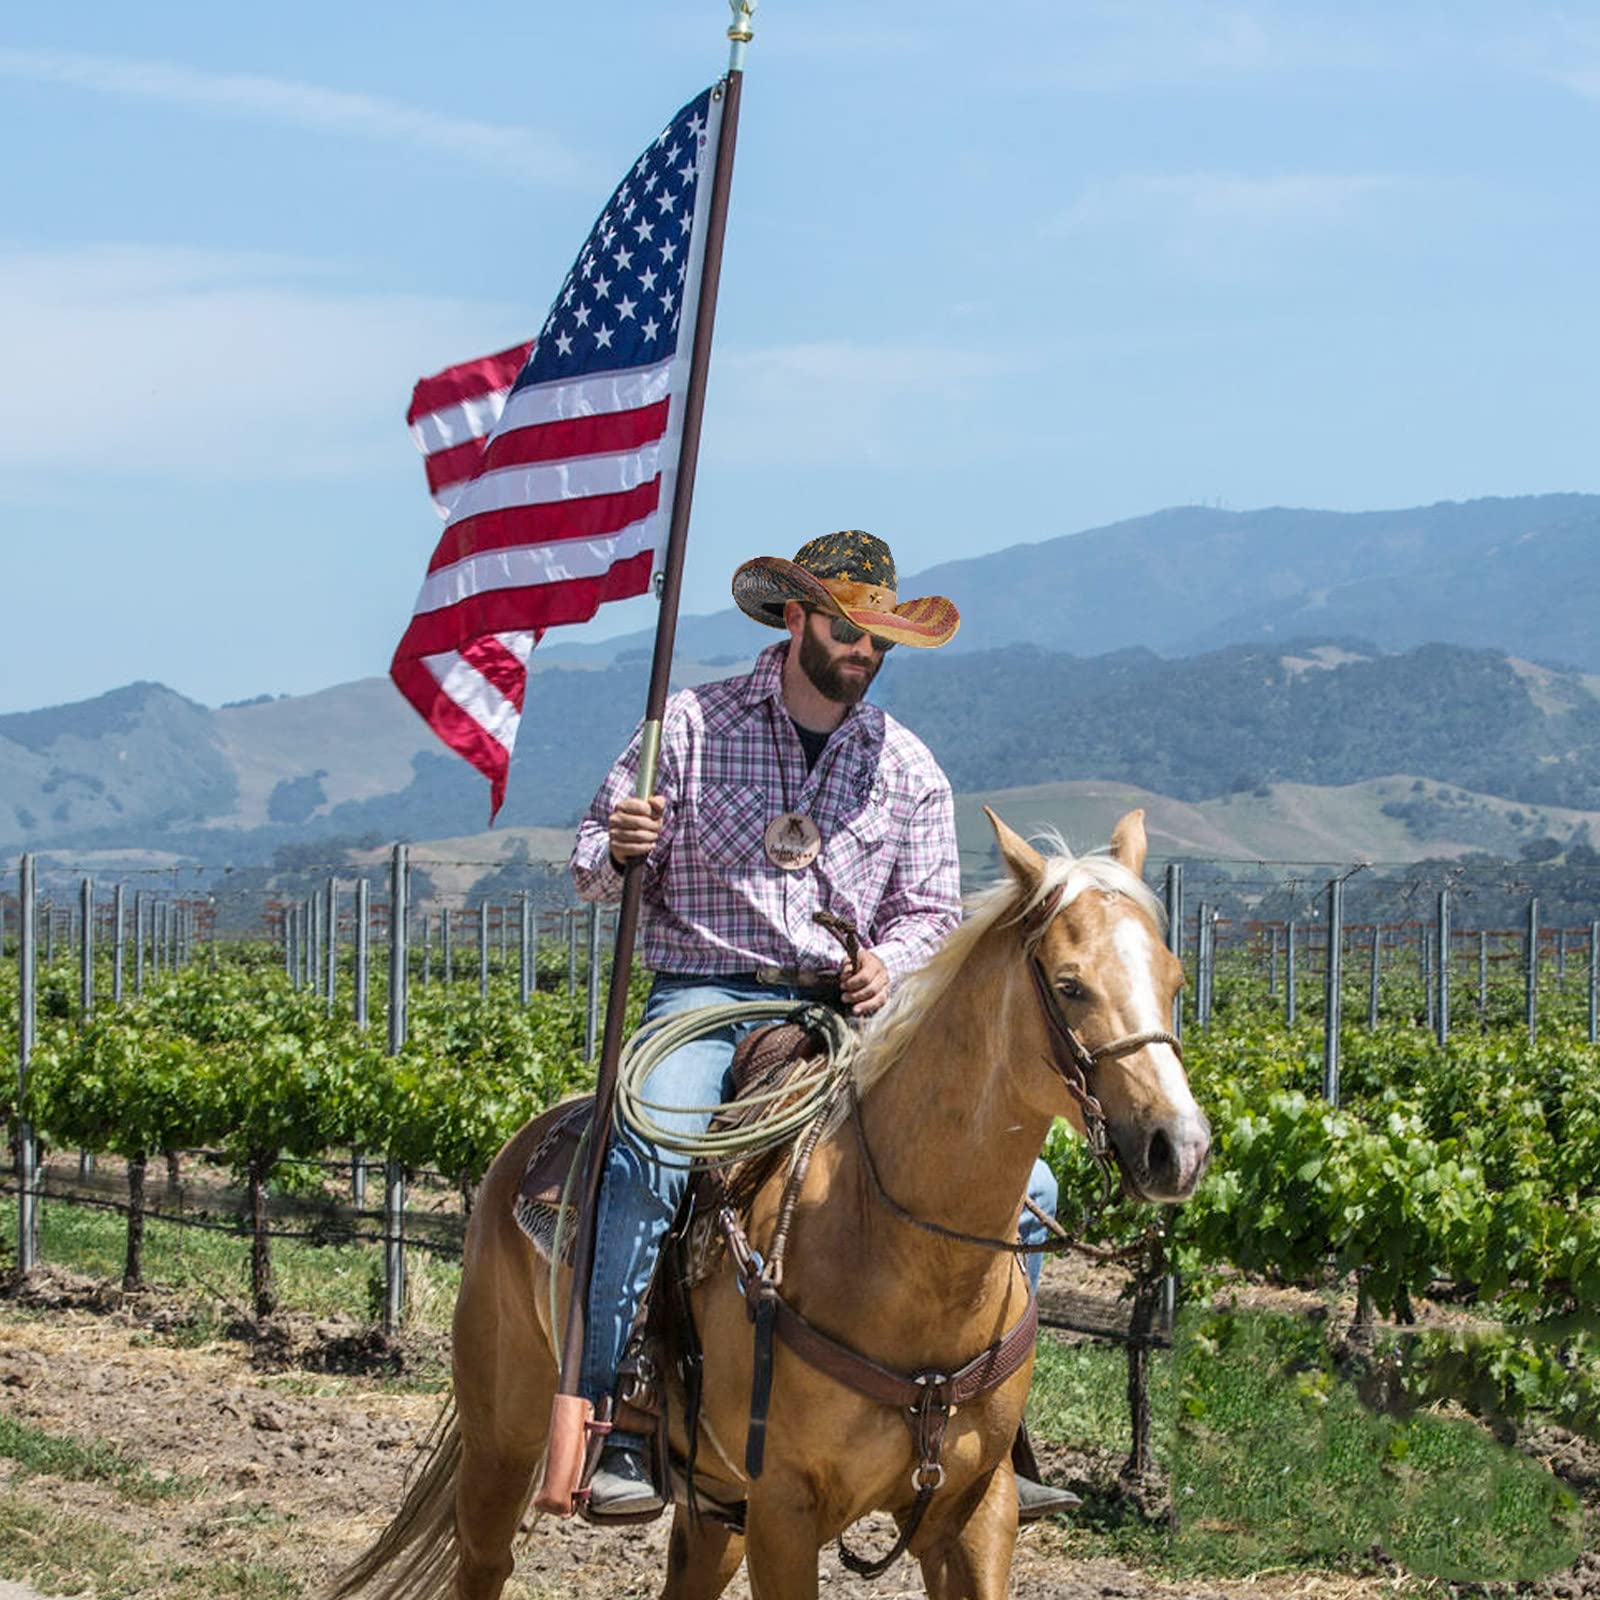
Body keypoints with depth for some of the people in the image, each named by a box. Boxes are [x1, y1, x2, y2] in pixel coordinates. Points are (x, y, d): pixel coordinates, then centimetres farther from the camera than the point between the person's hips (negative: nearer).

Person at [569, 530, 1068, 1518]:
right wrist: (619, 850, -19)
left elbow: (932, 912, 13)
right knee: (646, 1160, -35)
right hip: (706, 998, -3)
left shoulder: (908, 767, 11)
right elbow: (594, 867, 5)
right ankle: (608, 1429, -30)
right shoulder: (692, 728, 3)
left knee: (1020, 1184, -11)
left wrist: (889, 963, -10)